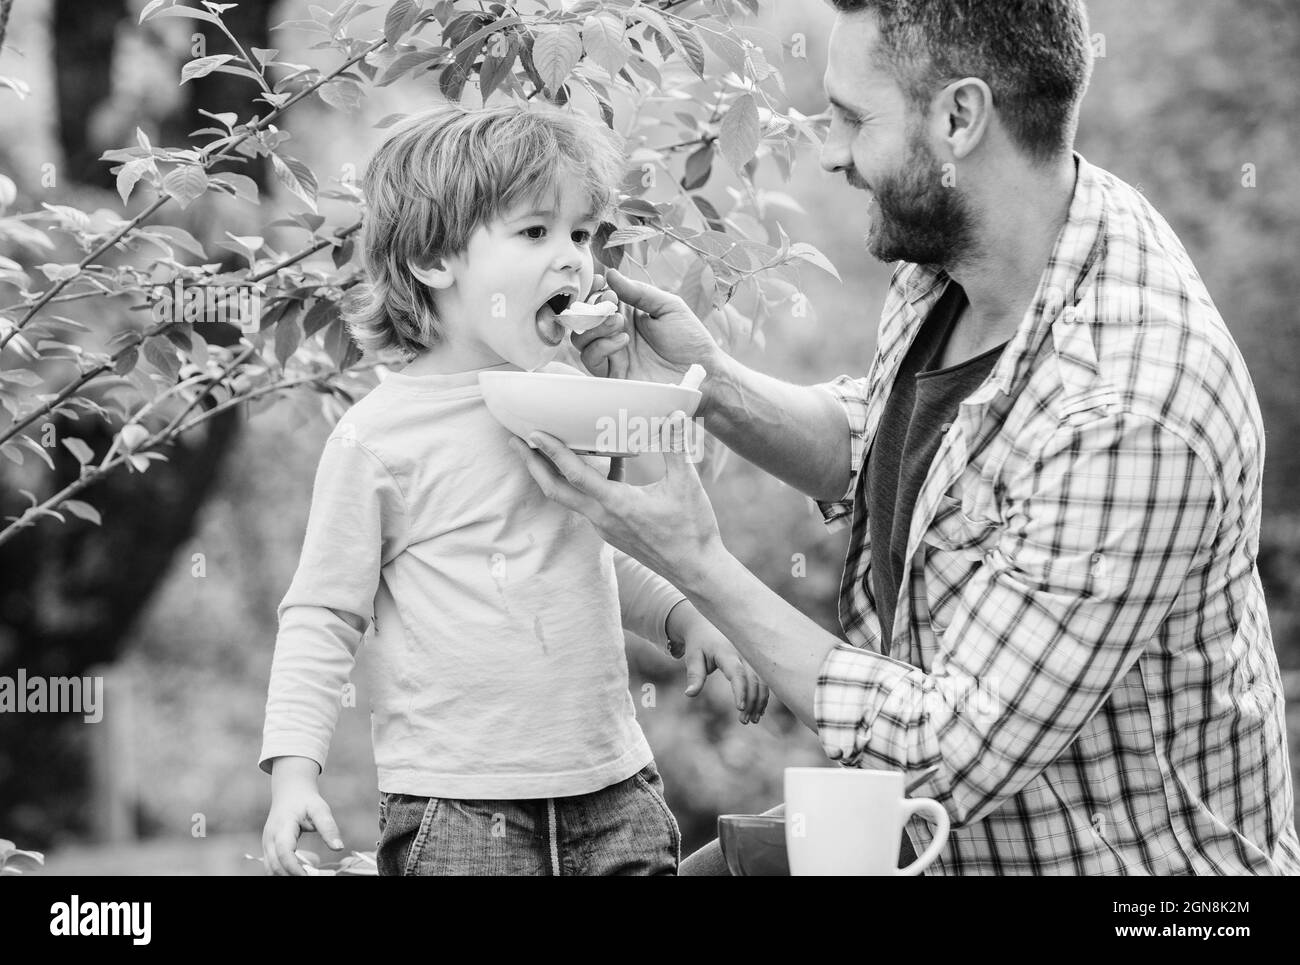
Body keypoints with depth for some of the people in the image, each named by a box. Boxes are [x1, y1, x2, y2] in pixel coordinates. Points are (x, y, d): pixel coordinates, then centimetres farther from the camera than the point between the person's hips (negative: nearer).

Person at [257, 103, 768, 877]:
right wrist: (293, 769, -11)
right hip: (458, 810, -5)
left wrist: (686, 618, 13)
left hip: (615, 791, 5)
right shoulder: (378, 436, -9)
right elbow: (323, 616, -4)